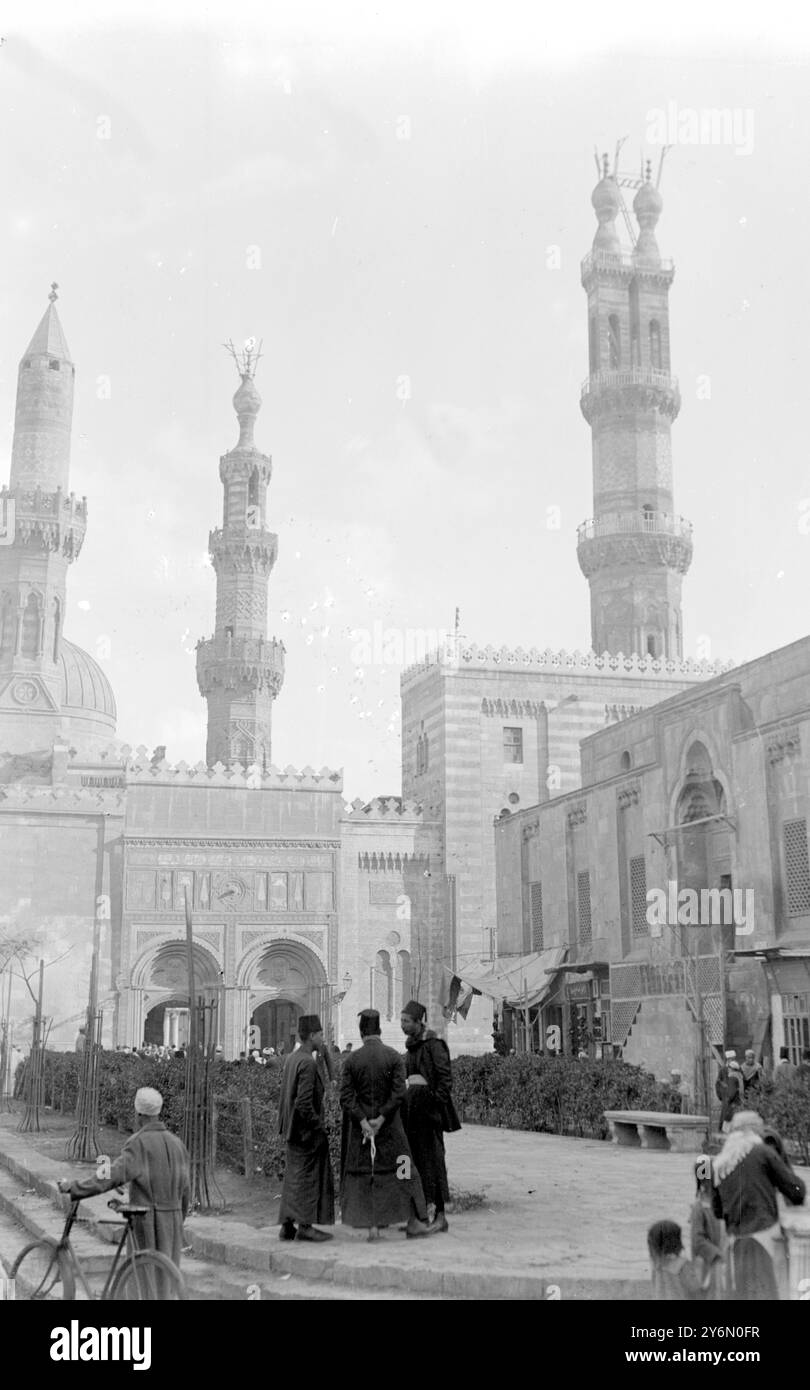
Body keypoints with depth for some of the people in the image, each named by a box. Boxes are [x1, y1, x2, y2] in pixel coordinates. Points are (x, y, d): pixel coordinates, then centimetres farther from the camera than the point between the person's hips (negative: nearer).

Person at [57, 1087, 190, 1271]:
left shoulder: (139, 1143, -10)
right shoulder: (177, 1142, 9)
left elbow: (113, 1175, -20)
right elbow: (186, 1189, 12)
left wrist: (74, 1187, -16)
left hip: (147, 1219, -6)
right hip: (174, 1218, 6)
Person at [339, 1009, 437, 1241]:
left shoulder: (351, 1060, -5)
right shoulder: (394, 1057, -7)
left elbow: (346, 1097, -12)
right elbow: (400, 1092, -16)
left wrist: (363, 1122, -14)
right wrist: (381, 1119, -14)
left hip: (360, 1123, 1)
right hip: (390, 1126, -1)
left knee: (365, 1173, 8)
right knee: (402, 1169, 9)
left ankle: (372, 1226, 6)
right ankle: (414, 1222, 10)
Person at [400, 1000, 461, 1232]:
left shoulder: (434, 1045, -10)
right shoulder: (411, 1046, 14)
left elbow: (445, 1077, -13)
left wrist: (438, 1101, -18)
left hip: (428, 1107, -8)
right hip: (411, 1106, 8)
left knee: (432, 1158, -6)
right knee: (413, 1158, 8)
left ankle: (440, 1215, -3)